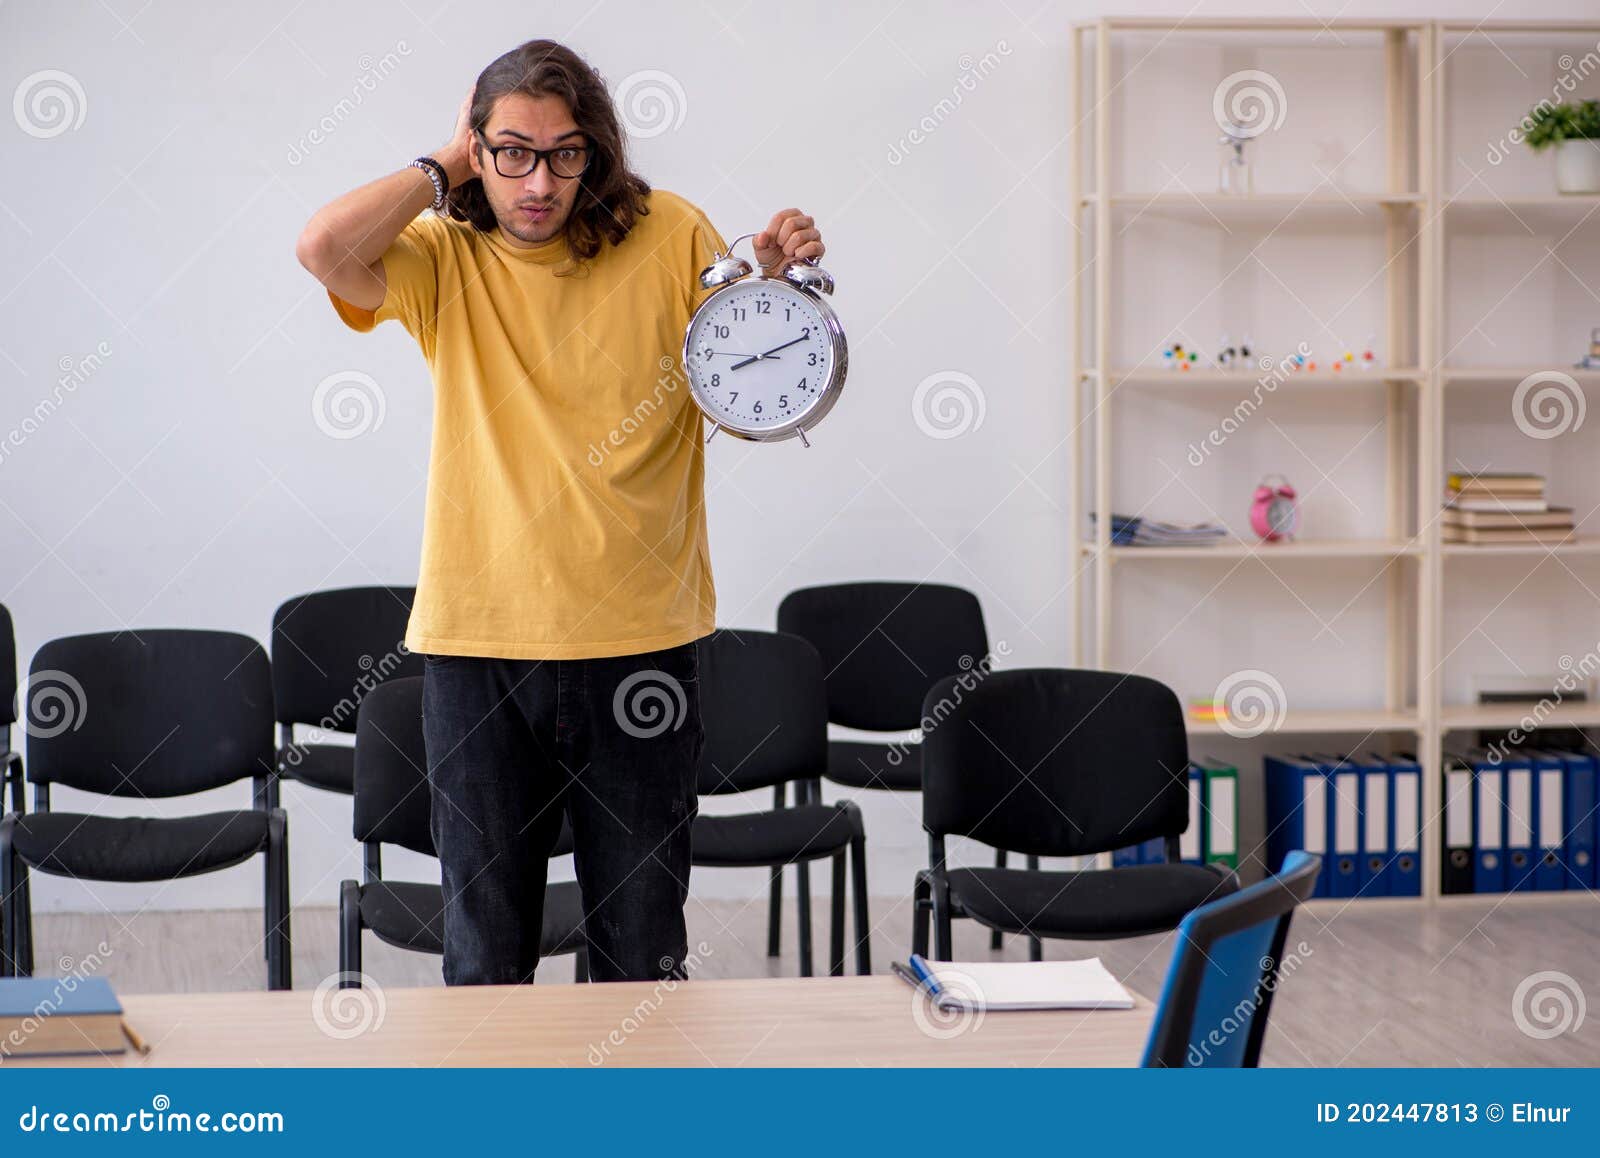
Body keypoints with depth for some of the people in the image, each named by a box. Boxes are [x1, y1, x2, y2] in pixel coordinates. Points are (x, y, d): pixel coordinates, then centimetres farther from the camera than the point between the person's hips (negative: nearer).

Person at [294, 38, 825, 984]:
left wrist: (784, 286, -15)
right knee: (485, 955, 10)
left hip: (641, 641, 0)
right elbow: (325, 248, -20)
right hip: (477, 643, 0)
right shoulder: (447, 258, 0)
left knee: (644, 955, 11)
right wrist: (444, 169, -8)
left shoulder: (671, 238, 1)